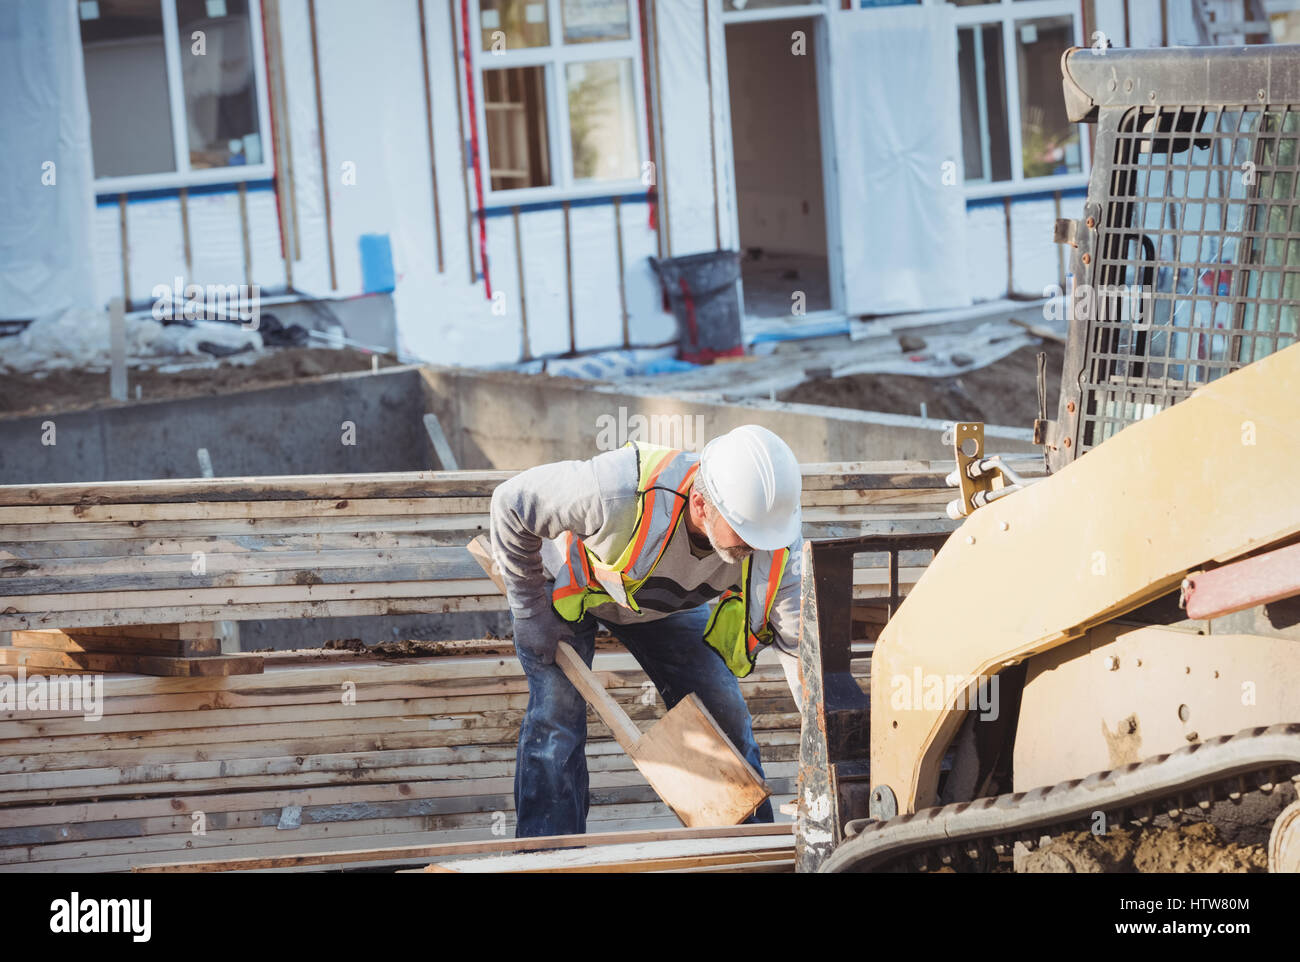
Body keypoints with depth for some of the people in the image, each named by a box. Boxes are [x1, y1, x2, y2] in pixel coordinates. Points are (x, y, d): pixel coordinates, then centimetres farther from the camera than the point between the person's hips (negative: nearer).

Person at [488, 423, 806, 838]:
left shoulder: (777, 542, -34)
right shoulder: (621, 493, -47)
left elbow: (803, 645, -26)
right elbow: (512, 503, -31)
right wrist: (530, 612, -21)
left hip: (667, 597, 4)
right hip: (567, 582, -3)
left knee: (723, 715, -1)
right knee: (556, 715, -15)